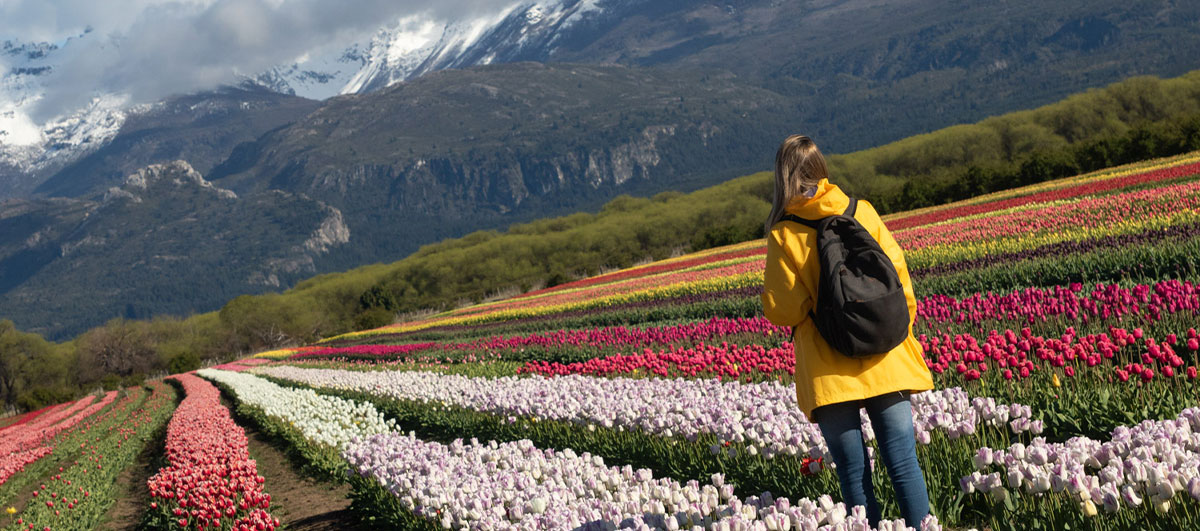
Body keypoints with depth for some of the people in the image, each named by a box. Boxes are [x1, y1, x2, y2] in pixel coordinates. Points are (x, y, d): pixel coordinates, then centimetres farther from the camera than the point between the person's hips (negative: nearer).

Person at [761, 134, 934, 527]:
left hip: (829, 373, -2)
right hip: (884, 362, 2)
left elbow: (781, 310, -7)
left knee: (854, 475, 5)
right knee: (904, 464, 4)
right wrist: (903, 326, 17)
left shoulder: (783, 235, -4)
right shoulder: (862, 211, 4)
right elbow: (897, 273, 5)